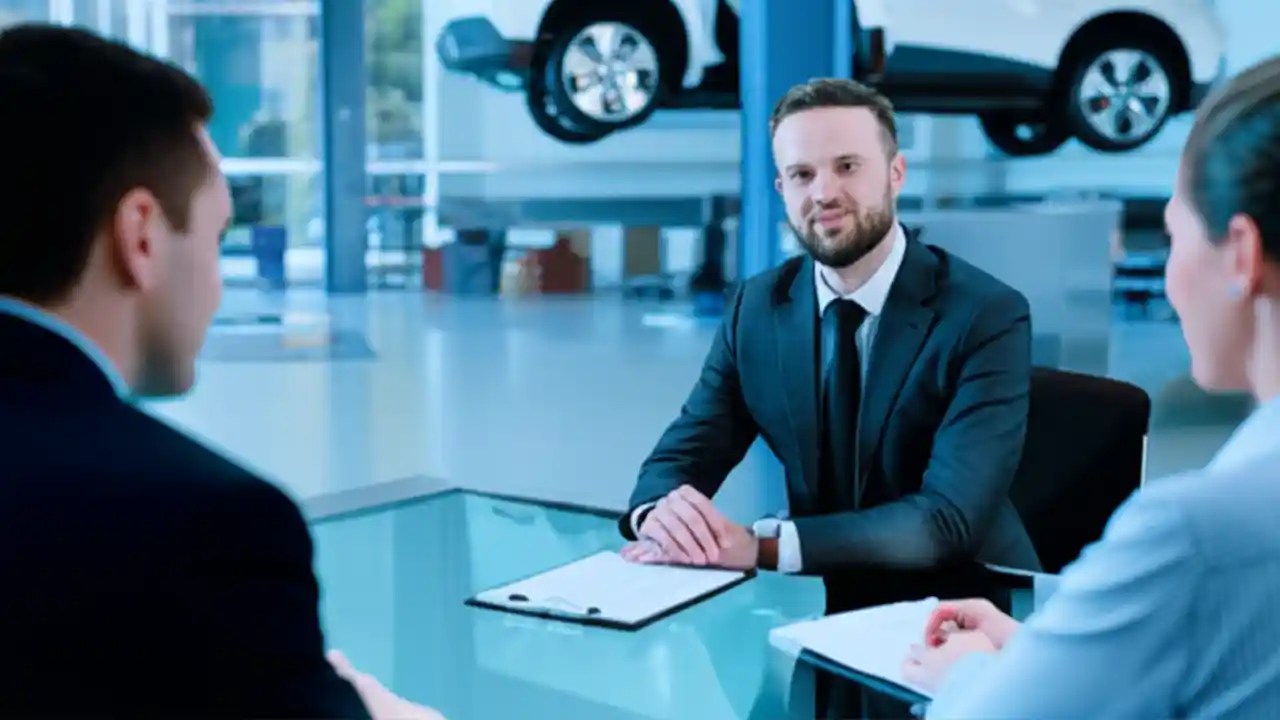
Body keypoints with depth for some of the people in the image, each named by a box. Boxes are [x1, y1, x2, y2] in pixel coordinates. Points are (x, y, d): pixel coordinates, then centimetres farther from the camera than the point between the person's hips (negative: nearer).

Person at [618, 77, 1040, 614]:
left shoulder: (988, 316, -15)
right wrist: (662, 512, -26)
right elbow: (679, 459, -1)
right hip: (823, 600, 5)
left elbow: (949, 518, -25)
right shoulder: (757, 308, 0)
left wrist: (760, 545, -35)